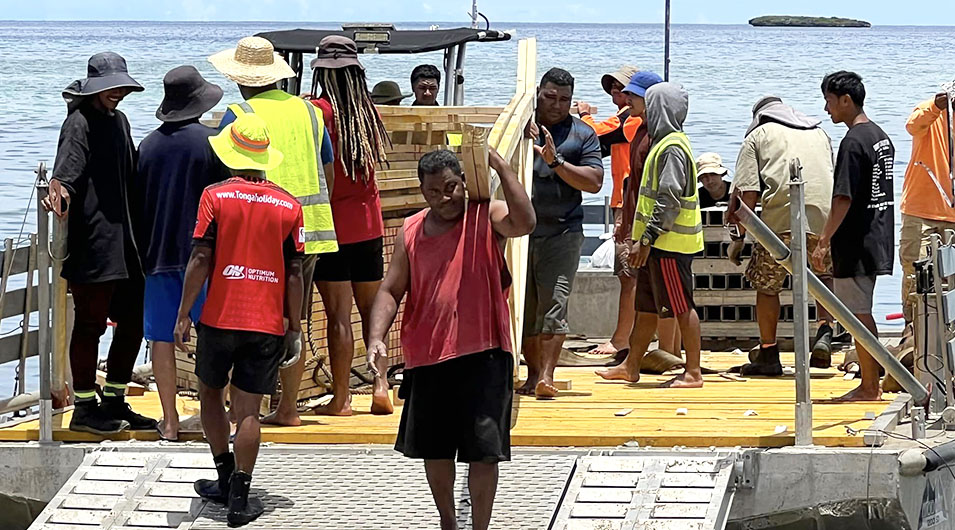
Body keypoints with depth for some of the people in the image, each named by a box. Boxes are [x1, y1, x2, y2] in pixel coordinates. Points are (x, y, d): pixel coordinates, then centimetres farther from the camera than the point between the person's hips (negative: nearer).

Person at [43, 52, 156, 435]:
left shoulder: (118, 120, 17)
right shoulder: (80, 123, -10)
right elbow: (68, 163, -29)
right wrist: (58, 187, -49)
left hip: (124, 243, 9)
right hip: (93, 244, -9)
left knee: (133, 320, 12)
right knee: (90, 323, -3)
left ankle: (114, 403, 24)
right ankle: (84, 408, 5)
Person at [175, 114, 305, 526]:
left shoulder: (215, 196, -6)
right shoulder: (288, 206, 0)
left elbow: (200, 259, -9)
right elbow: (294, 272, 1)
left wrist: (183, 313, -2)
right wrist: (294, 326, 9)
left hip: (219, 318, -1)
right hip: (266, 323, 1)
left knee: (210, 394, 20)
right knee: (248, 409, 3)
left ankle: (226, 477, 22)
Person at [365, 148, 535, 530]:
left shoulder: (486, 218, -4)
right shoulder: (410, 233, 6)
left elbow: (524, 222, -26)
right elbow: (391, 291, 7)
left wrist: (501, 167, -25)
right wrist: (377, 338, -7)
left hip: (482, 355, -4)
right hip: (427, 358, 4)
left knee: (483, 450, -4)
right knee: (433, 449, 15)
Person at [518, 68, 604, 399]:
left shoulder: (583, 135, 6)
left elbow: (594, 182, -2)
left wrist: (555, 162, -12)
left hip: (562, 233, -2)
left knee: (554, 304, -12)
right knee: (523, 306, 6)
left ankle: (546, 377, -16)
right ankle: (532, 373, 17)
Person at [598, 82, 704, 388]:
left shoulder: (672, 148, -16)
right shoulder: (665, 142, 15)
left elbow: (669, 201, -22)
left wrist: (646, 240, -21)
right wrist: (643, 239, 21)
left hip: (670, 244, -10)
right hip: (659, 244, 10)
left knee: (681, 307, -5)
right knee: (646, 307, 15)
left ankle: (693, 373, 0)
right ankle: (631, 366, 23)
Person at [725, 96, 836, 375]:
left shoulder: (757, 135, 16)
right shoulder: (820, 133, 29)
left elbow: (748, 192, 4)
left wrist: (739, 236, 6)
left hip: (781, 216, -4)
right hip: (824, 215, 4)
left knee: (766, 284, 11)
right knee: (825, 279, 24)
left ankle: (768, 355, 12)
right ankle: (825, 331, 1)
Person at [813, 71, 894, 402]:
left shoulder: (854, 142, -17)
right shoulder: (881, 137, 12)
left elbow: (843, 199, -21)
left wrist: (824, 241, -15)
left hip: (856, 245, -9)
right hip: (878, 242, 9)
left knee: (858, 313, -2)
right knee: (864, 313, 15)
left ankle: (868, 388, 2)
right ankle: (872, 383, 19)